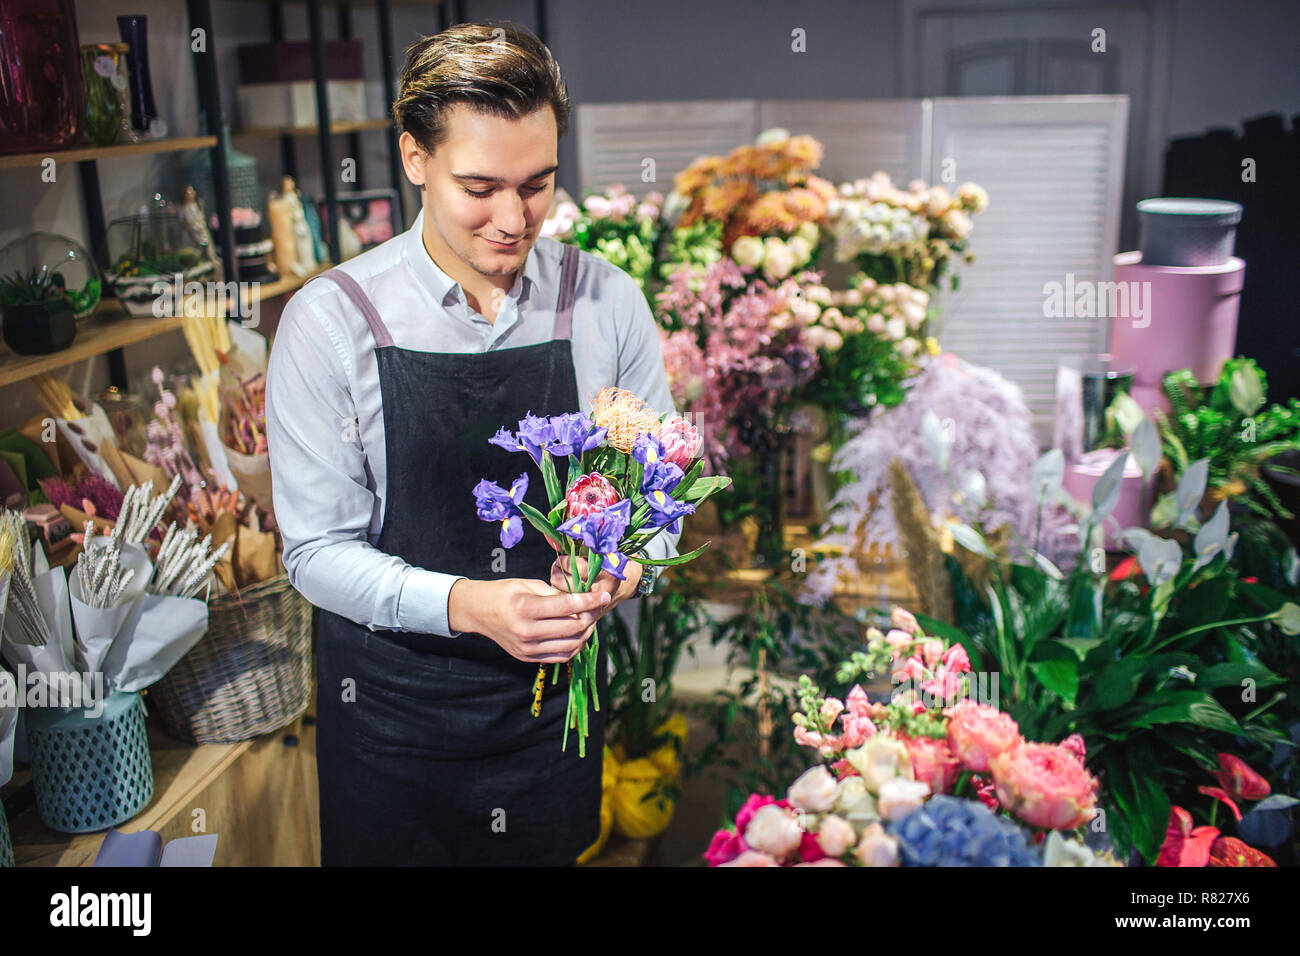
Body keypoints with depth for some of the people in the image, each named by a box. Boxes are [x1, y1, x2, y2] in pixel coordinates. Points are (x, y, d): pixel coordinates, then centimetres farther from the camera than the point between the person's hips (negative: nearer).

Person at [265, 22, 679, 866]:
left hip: (560, 698, 2)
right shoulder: (329, 320, -14)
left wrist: (621, 567, -23)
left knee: (554, 853, 23)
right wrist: (465, 603, -30)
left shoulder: (607, 303, -8)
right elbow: (318, 550, -13)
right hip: (390, 709, -1)